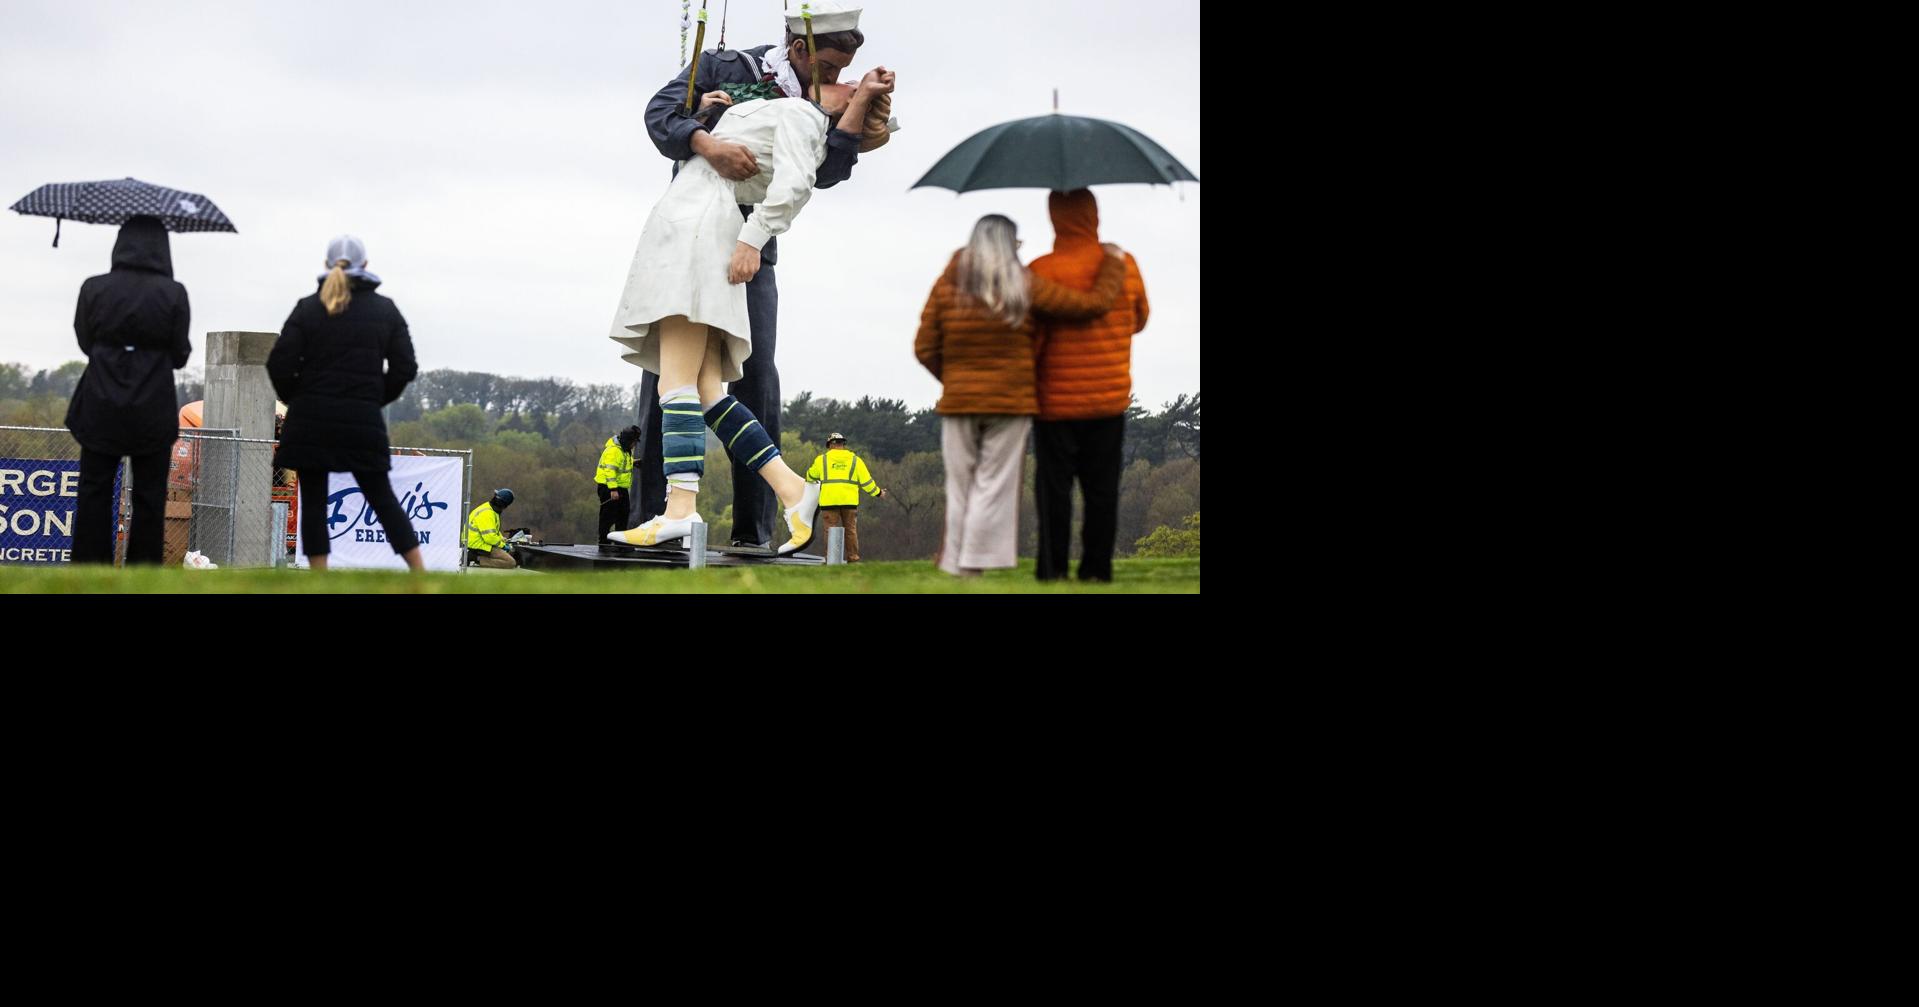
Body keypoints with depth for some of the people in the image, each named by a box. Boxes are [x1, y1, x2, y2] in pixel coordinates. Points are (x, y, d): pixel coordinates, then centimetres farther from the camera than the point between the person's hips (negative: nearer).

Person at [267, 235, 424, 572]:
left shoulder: (308, 308, -2)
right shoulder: (385, 310, 4)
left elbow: (279, 364, -7)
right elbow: (404, 367, 1)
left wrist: (297, 401, 9)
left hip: (310, 419, -1)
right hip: (364, 420, 2)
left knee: (313, 501, 5)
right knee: (381, 497, 9)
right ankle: (421, 575, 5)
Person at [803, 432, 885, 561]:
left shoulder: (822, 459, 7)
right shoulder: (855, 460, 9)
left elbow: (811, 476, 21)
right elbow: (866, 481, 8)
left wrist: (813, 482, 45)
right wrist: (878, 493, 22)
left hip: (829, 501, -1)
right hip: (849, 501, 1)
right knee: (851, 530, 8)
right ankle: (853, 558, 7)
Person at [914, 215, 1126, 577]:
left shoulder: (947, 286, 0)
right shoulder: (1026, 288, -6)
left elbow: (925, 348, 1)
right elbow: (1096, 302, -3)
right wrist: (1113, 262, 14)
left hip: (958, 399, 2)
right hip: (1011, 402, -2)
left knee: (960, 486, 8)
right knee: (993, 486, 0)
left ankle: (955, 563, 8)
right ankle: (975, 564, -5)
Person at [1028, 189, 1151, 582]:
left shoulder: (1043, 272, -15)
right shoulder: (1124, 265, -1)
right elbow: (1139, 321, 14)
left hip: (1057, 400, -3)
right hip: (1111, 400, 3)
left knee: (1054, 486, 4)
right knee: (1102, 488, 9)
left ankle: (1053, 568, 4)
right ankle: (1097, 567, 9)